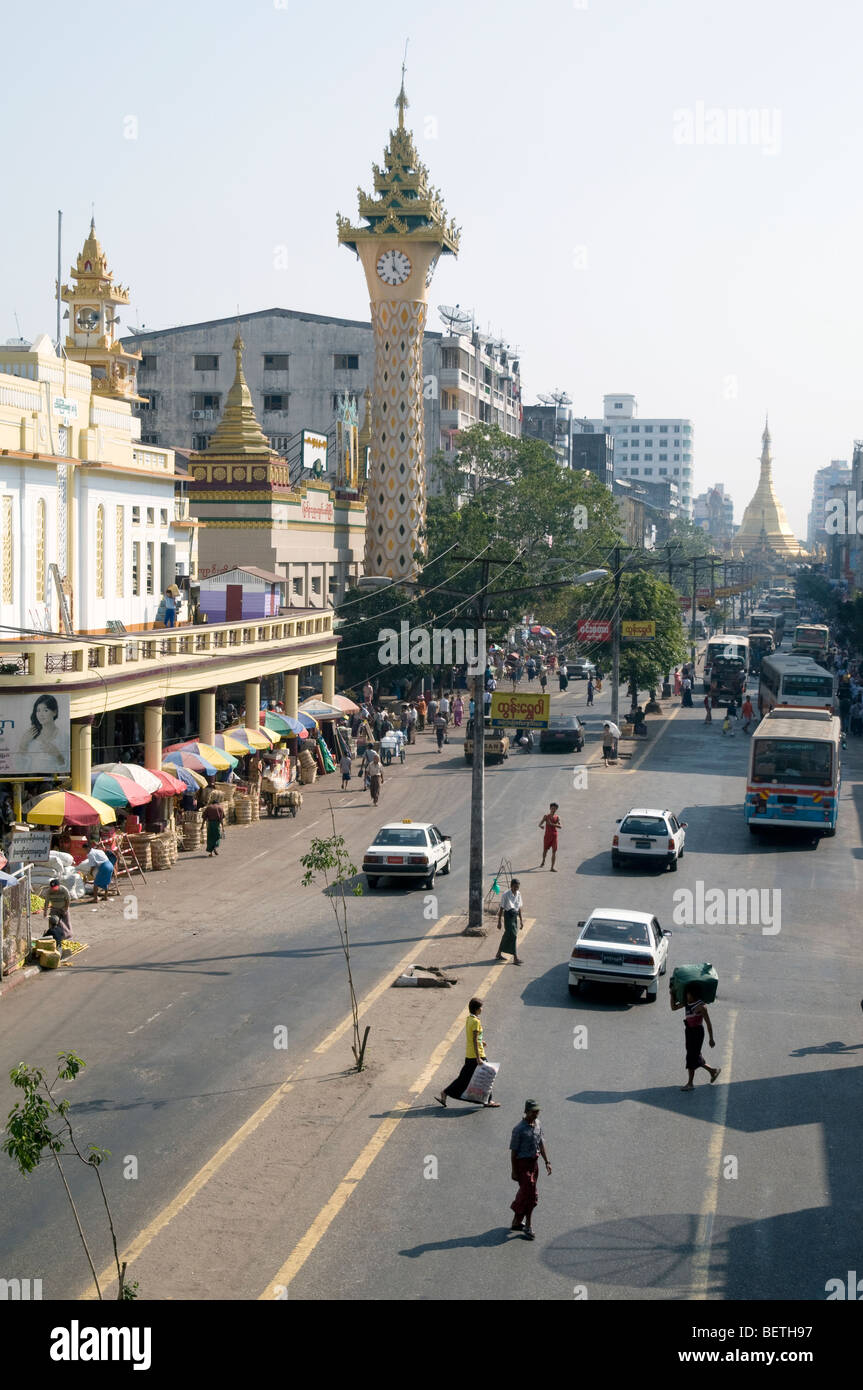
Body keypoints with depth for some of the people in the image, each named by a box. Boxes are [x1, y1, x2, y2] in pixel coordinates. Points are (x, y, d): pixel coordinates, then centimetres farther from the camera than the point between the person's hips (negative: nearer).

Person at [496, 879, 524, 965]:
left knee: (507, 935, 15)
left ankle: (499, 954, 29)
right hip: (508, 915, -7)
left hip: (515, 916, 7)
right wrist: (499, 921, -9)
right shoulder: (506, 895, -14)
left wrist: (521, 920, 13)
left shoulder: (518, 894, 5)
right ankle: (515, 958, -10)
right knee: (513, 935, -11)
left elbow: (519, 907, 13)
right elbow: (501, 908, -10)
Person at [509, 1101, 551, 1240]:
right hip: (522, 1163, -8)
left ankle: (517, 1222, 29)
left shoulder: (537, 1124, 4)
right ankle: (528, 1227, 3)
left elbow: (541, 1143, 14)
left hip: (533, 1162, 8)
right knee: (530, 1194, -7)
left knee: (525, 1193, 15)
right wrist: (514, 1172, -14)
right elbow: (513, 1151, -15)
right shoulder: (519, 1129, -19)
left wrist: (547, 1162, 12)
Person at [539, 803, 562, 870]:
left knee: (554, 851, -8)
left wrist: (551, 824, -22)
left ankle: (552, 867, -7)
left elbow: (560, 827, -12)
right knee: (545, 850, 11)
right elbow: (540, 824, -9)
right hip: (547, 835, 0)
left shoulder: (557, 817, 0)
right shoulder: (546, 816, -1)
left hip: (554, 835, 0)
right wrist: (541, 826, -34)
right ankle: (543, 862, 41)